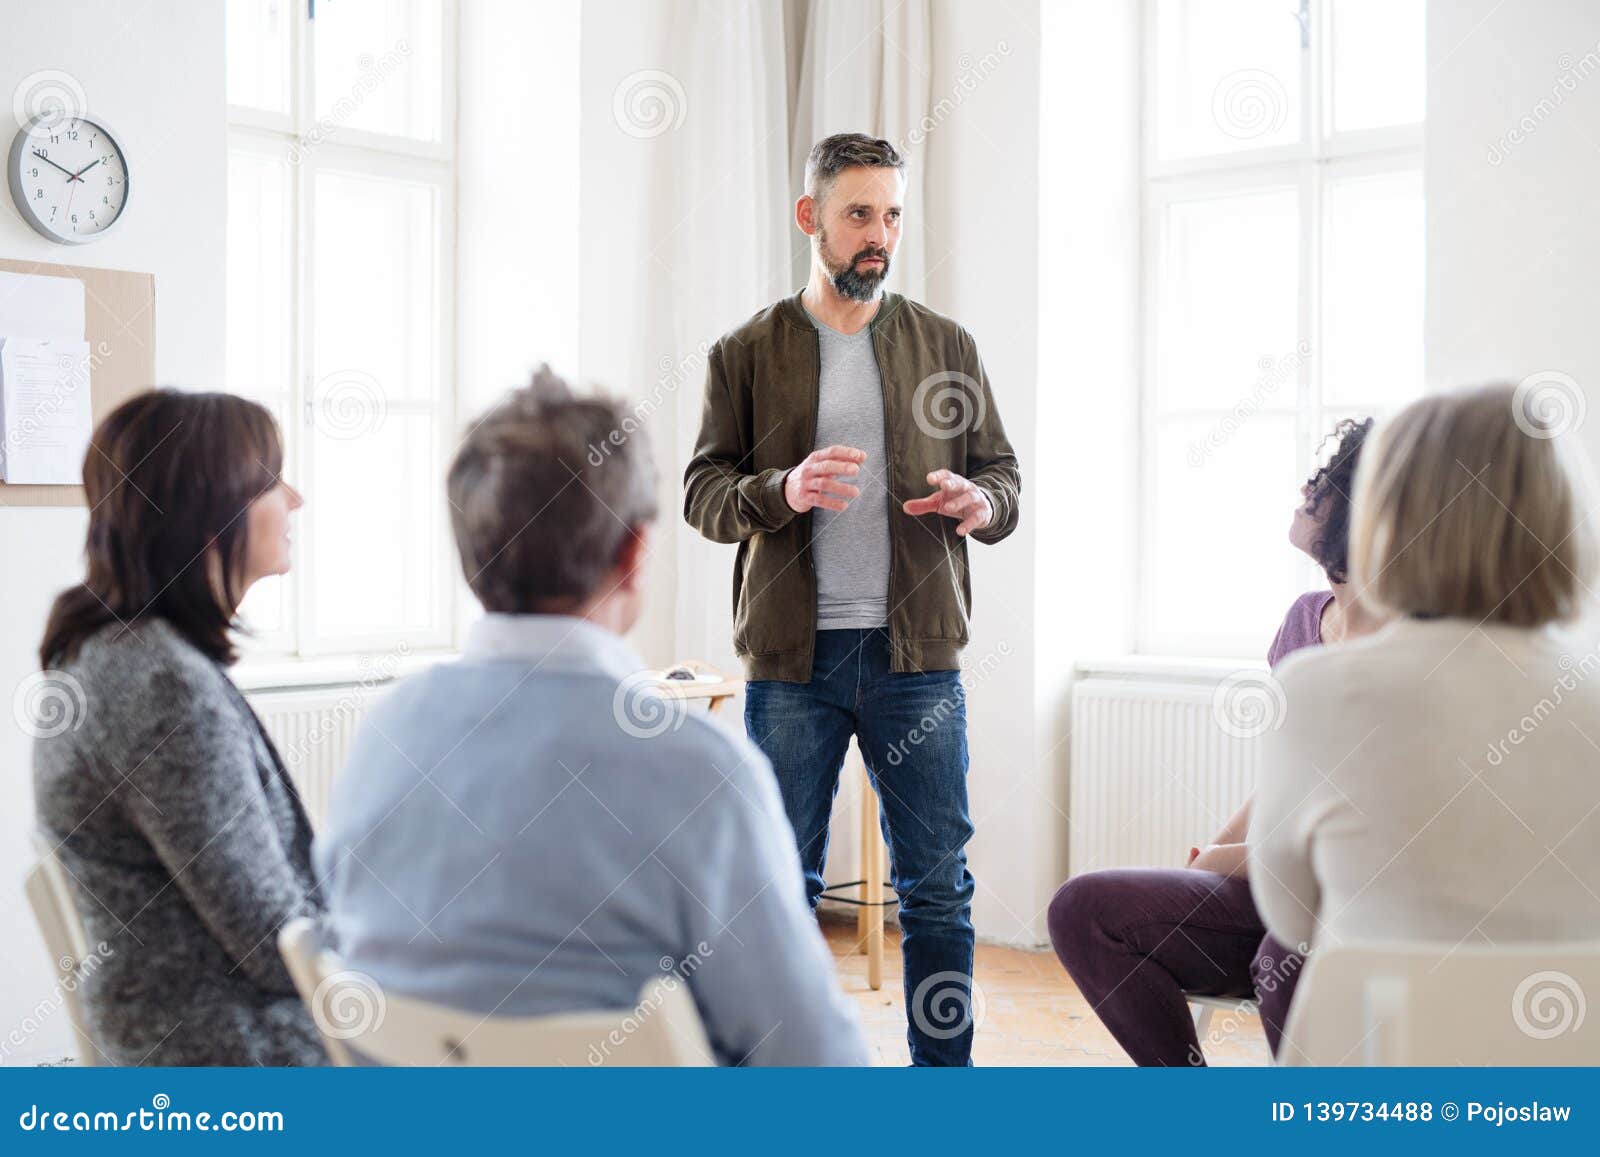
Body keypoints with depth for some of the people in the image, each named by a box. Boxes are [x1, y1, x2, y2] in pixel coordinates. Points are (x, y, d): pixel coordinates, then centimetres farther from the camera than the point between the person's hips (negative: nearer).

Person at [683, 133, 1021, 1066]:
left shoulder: (947, 345, 11)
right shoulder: (746, 354, 7)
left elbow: (1006, 476, 12)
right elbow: (703, 492, 2)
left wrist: (980, 503, -12)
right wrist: (782, 491, -19)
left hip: (918, 651, 1)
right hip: (792, 657, -1)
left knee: (938, 884, 4)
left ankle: (946, 1071, 16)